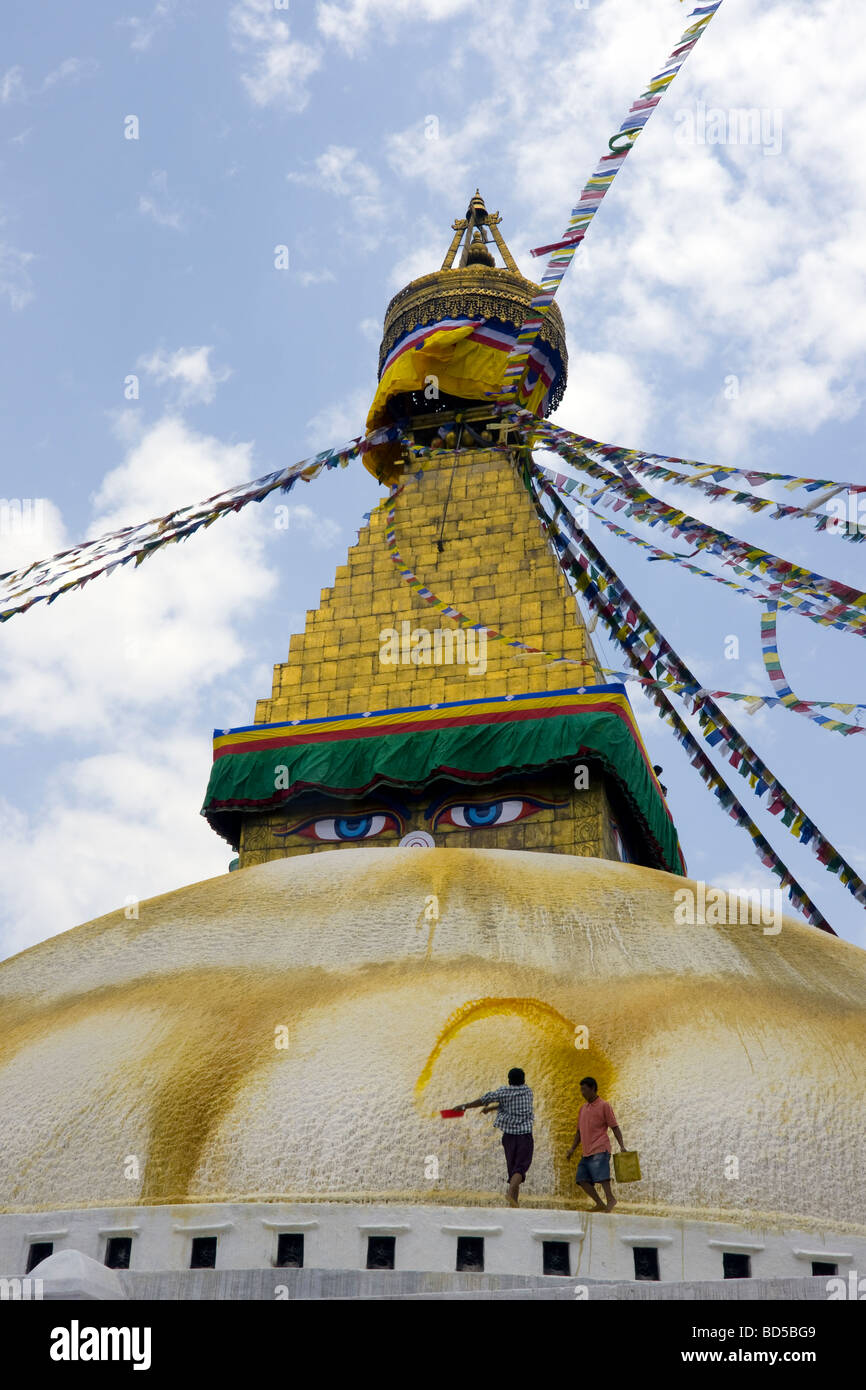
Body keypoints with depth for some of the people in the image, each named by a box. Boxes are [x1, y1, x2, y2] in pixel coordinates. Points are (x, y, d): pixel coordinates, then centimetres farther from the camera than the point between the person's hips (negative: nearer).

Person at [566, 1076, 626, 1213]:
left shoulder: (604, 1106, -1)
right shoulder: (582, 1109, 20)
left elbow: (615, 1128, -3)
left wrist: (622, 1147, -14)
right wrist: (572, 1148, 16)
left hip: (600, 1150, -7)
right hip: (587, 1152, 7)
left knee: (601, 1176, -17)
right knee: (582, 1179, 0)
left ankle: (610, 1199, -12)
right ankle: (600, 1204, 5)